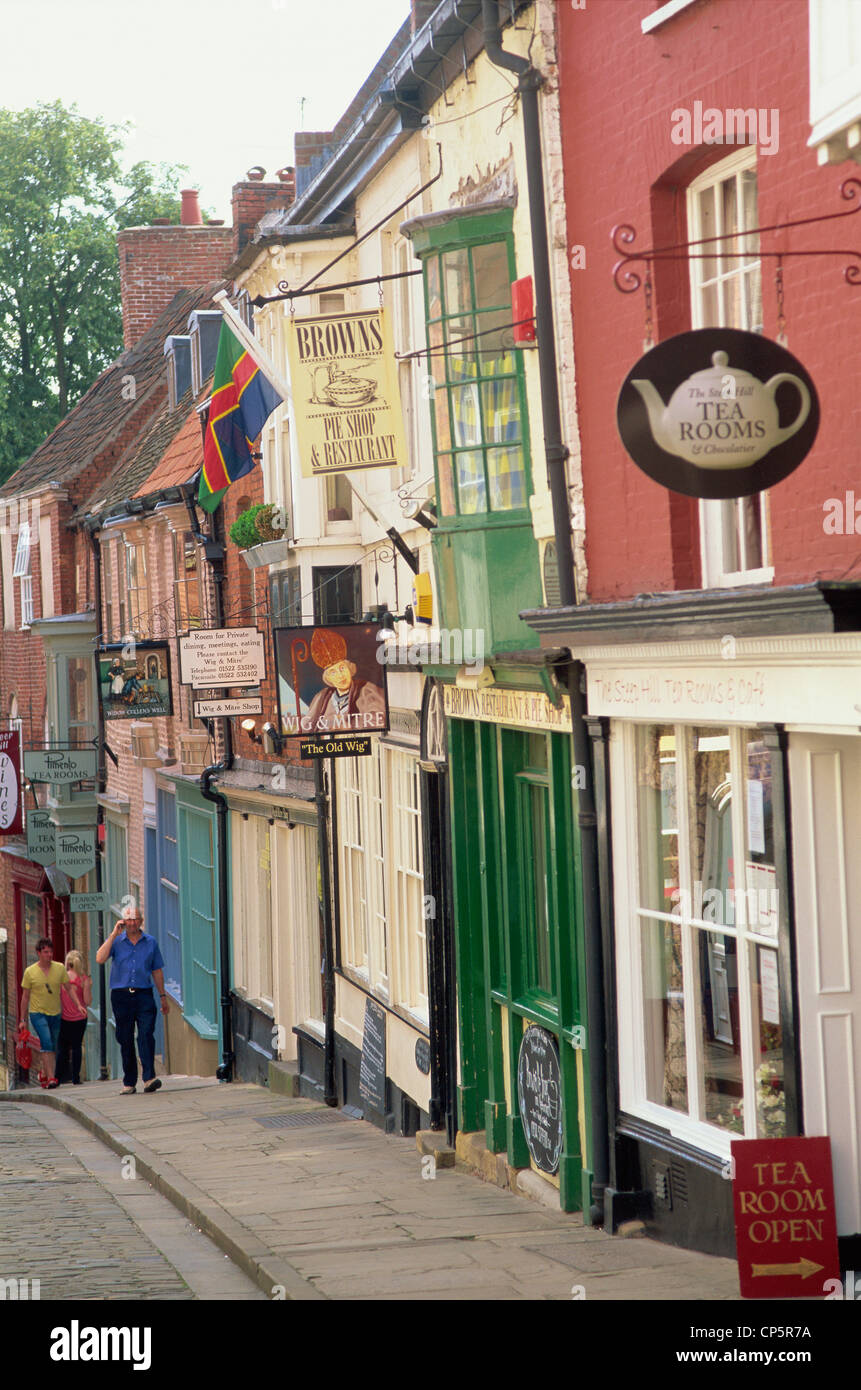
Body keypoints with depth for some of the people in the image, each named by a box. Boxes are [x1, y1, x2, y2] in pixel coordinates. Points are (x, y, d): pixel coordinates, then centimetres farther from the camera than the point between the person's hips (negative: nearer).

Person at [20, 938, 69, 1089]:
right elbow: (25, 997, 2)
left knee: (54, 1047, 11)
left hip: (56, 1014, 3)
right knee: (46, 1043, -21)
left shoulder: (60, 968, -1)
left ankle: (44, 1073, 33)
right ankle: (50, 1077, -24)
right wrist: (22, 1019, 4)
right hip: (38, 1014, -3)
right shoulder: (30, 972, -5)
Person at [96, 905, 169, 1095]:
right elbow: (100, 959, -11)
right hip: (121, 995, 0)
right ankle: (129, 1083, 9)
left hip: (144, 995, 0)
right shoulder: (116, 941, 6)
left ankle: (149, 1077, -21)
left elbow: (157, 971, 16)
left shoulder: (151, 943, 11)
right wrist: (114, 935, -11)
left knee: (146, 1035, -14)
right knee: (125, 1040, 3)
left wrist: (163, 996, 15)